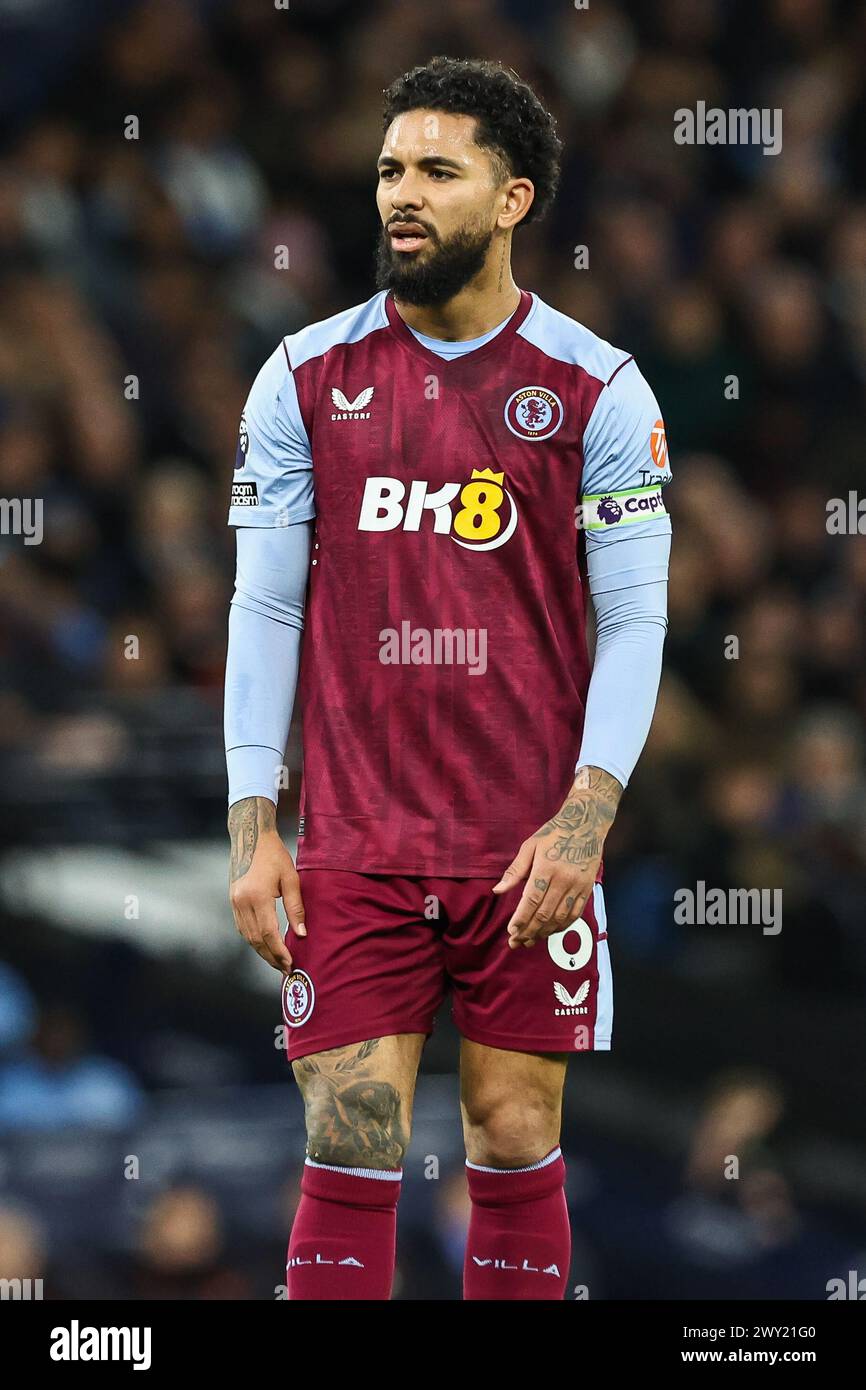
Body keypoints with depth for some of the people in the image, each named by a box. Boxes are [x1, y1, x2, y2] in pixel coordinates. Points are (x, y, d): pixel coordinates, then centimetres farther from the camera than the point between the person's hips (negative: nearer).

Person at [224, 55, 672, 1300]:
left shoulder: (596, 390, 0)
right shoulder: (306, 379, 5)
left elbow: (636, 621, -2)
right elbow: (263, 608, 5)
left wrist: (584, 821, -13)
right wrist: (252, 829, -2)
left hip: (532, 850, -1)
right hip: (352, 848, 1)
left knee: (518, 1149, 4)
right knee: (350, 1156, -4)